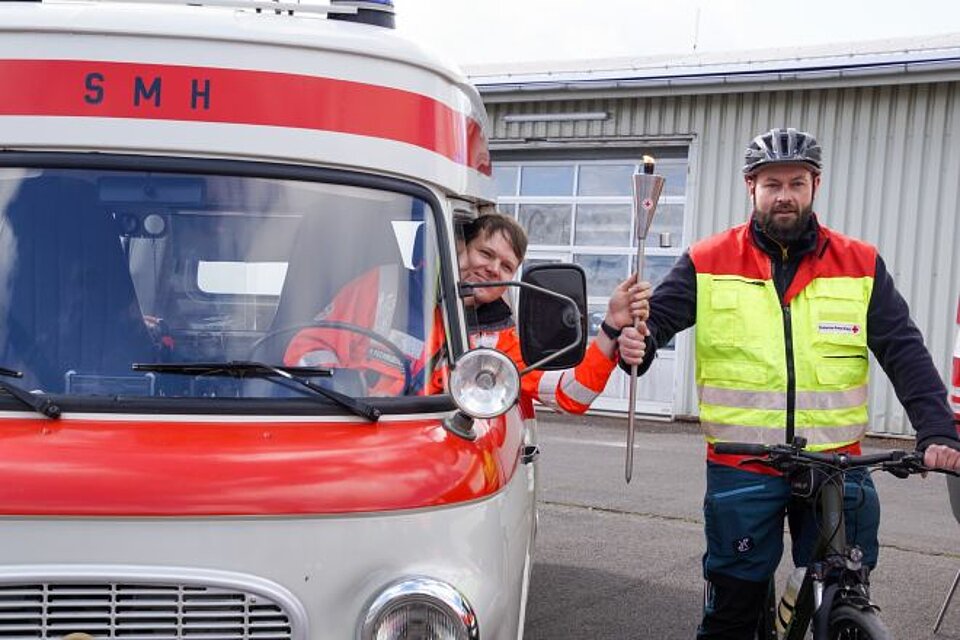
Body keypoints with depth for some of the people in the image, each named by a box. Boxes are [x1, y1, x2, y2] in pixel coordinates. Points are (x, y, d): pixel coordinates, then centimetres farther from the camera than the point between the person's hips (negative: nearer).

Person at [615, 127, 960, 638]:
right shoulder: (708, 263, 1)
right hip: (741, 471, -1)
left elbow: (905, 354, 2)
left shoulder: (861, 265, 4)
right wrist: (635, 342, -25)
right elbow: (656, 318, -1)